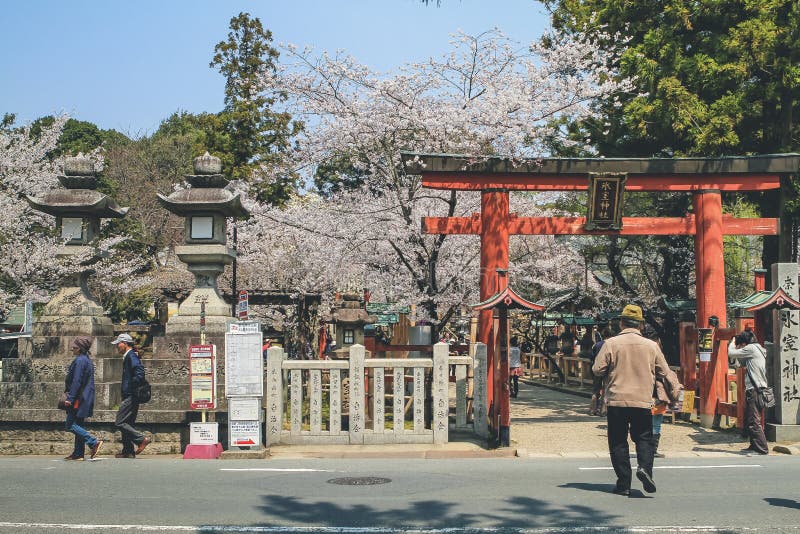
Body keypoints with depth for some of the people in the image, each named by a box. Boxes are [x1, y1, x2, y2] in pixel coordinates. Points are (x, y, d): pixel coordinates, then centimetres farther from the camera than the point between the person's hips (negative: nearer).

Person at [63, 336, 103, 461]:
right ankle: (78, 454, 12)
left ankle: (94, 442, -15)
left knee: (70, 425, -8)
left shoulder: (80, 360, -15)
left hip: (79, 398, -10)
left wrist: (70, 398, -19)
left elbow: (76, 381, -20)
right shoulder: (88, 360, 15)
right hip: (86, 398, 10)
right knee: (78, 425, 12)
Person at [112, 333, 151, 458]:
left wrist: (131, 388, -18)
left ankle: (142, 439, -9)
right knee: (127, 424, 12)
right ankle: (128, 451, 15)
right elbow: (139, 375, 22)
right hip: (129, 396, 10)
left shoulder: (131, 356, -12)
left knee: (120, 423, -11)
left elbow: (140, 374, -25)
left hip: (130, 397, -10)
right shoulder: (128, 357, 19)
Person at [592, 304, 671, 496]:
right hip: (643, 400, 1)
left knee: (618, 441, 7)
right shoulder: (651, 345, 1)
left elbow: (597, 369, -6)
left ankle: (623, 483, 5)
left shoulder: (611, 343, -6)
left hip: (616, 400, -1)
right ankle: (645, 466, -15)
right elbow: (663, 371, 8)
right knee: (644, 437, 11)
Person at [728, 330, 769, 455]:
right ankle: (754, 446, 22)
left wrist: (732, 343, 10)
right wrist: (736, 347, 17)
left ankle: (762, 449, -10)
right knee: (749, 421, 16)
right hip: (756, 389, 10)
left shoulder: (751, 348, -10)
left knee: (754, 421, -10)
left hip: (754, 391, -10)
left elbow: (731, 353, -9)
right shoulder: (759, 349, 19)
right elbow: (744, 361, 27)